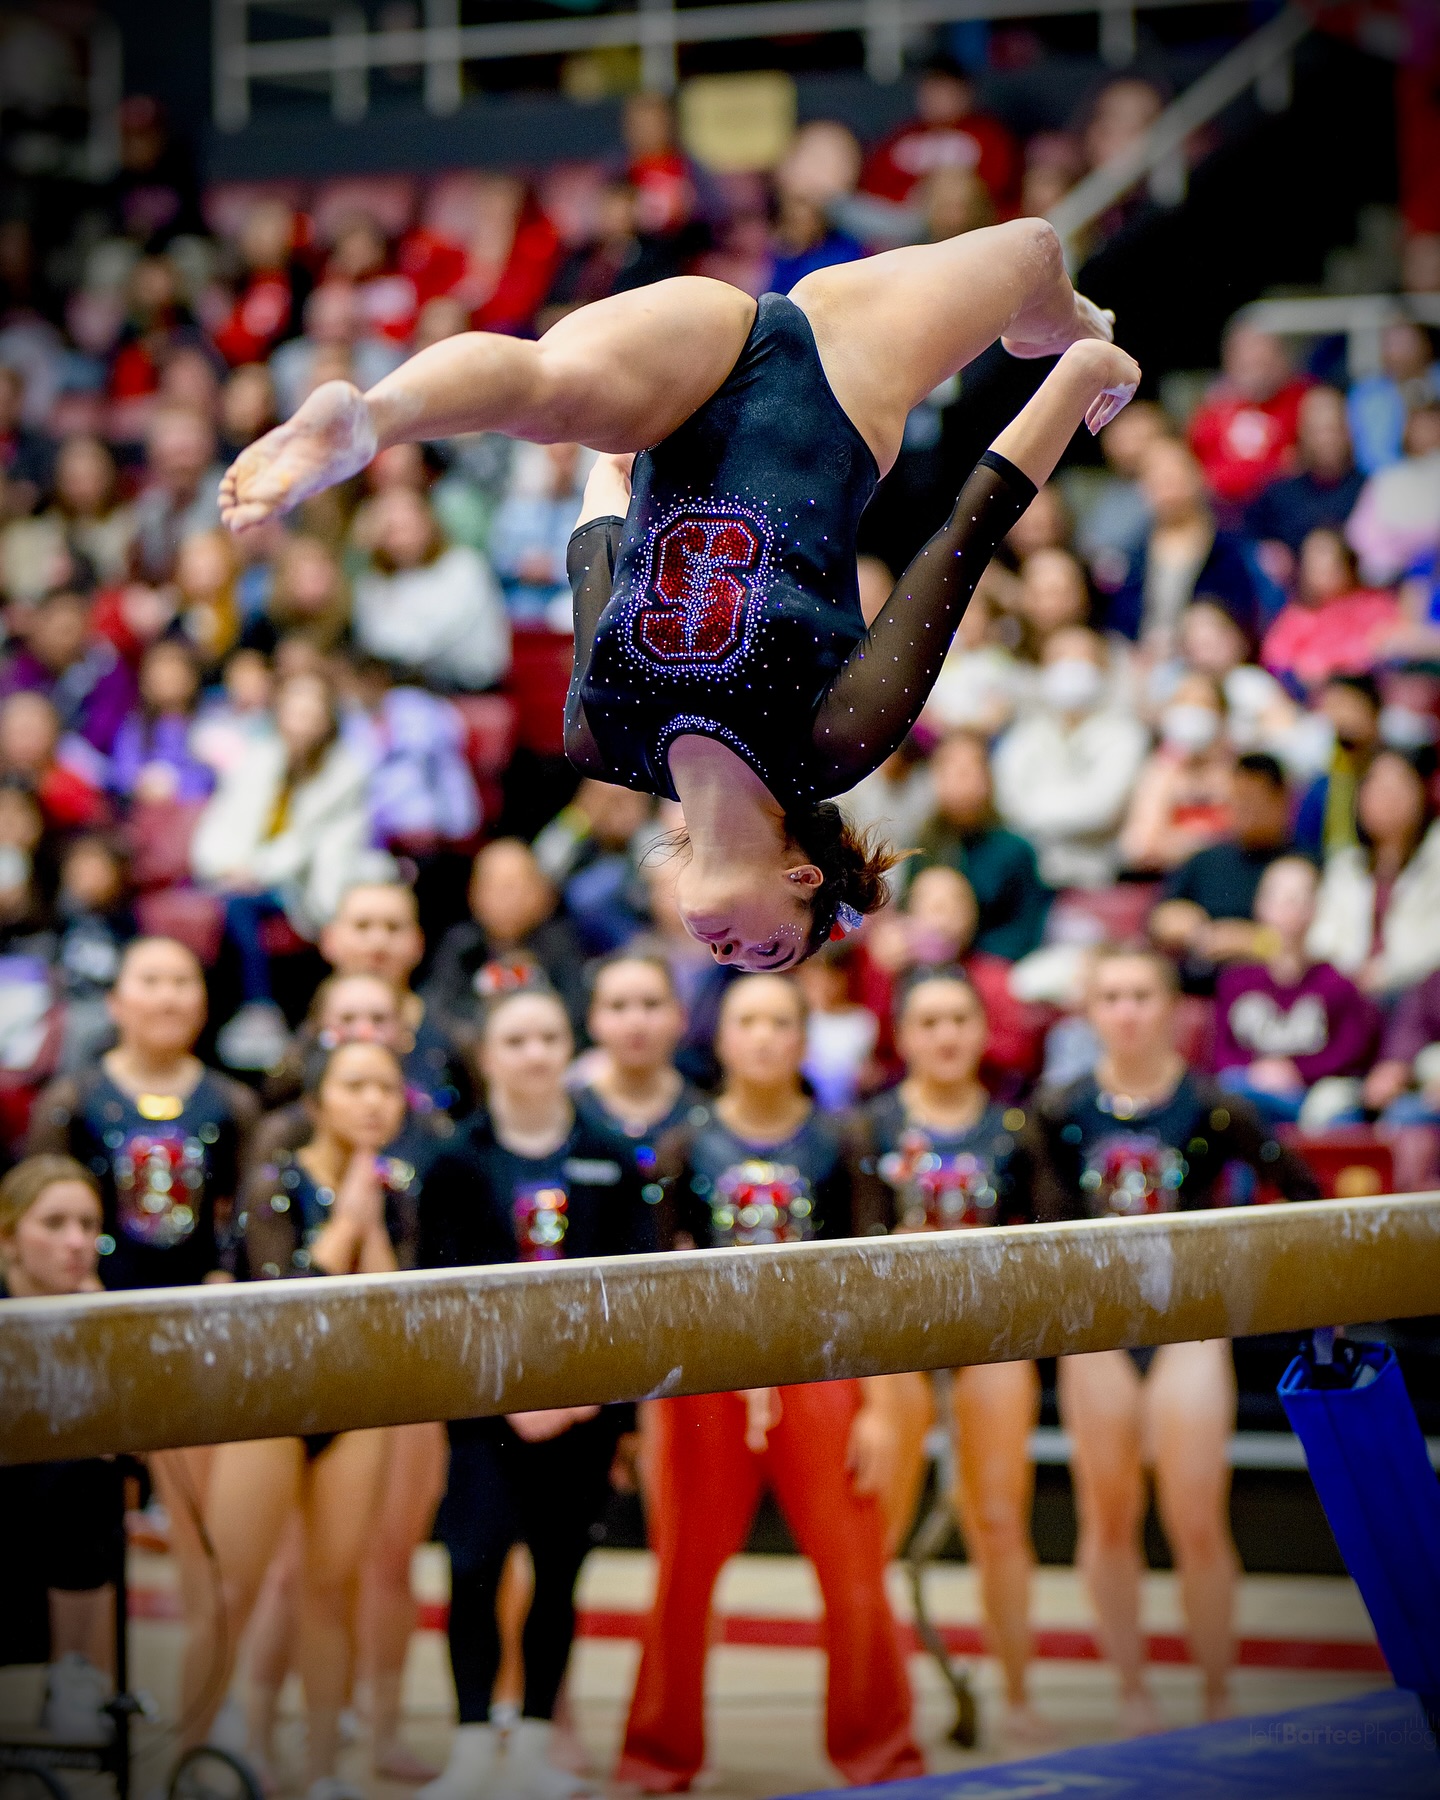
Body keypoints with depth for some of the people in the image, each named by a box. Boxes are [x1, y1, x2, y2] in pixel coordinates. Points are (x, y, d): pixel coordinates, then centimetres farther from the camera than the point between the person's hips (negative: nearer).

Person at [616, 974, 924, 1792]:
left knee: (857, 1574, -1)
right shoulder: (688, 1150, 3)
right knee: (684, 1575, 6)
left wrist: (876, 1408, -1)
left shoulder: (836, 1147, 3)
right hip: (705, 1379, 0)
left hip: (820, 1374, 0)